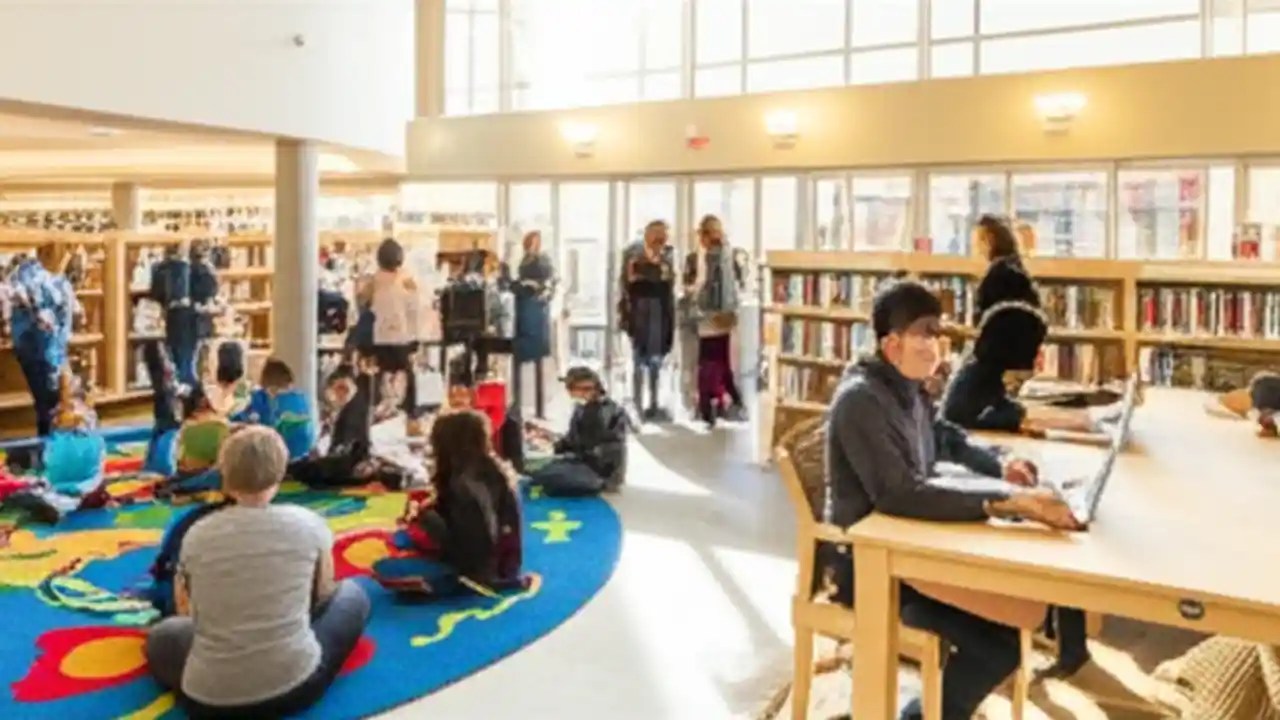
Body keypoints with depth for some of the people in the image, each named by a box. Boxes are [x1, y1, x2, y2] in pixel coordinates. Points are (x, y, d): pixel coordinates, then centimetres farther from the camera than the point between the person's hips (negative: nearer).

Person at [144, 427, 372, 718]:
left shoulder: (196, 535, -3)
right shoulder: (306, 523, -6)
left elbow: (185, 608, 15)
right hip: (295, 685, -2)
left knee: (161, 636, 34)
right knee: (351, 594, 23)